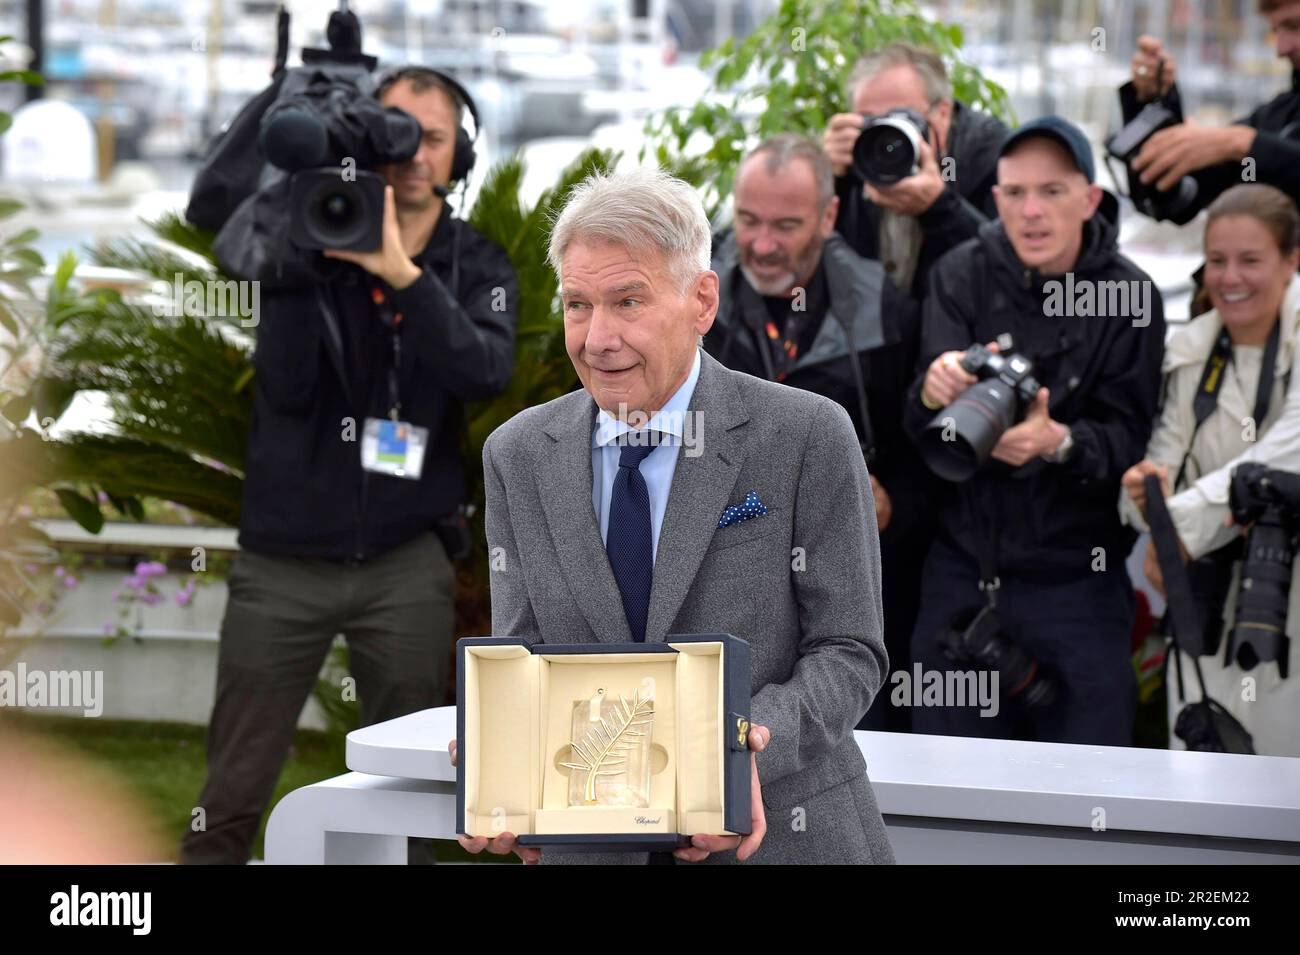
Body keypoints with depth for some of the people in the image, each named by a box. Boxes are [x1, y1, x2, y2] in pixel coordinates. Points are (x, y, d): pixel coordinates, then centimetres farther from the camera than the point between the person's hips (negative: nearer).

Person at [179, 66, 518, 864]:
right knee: (233, 796, -1)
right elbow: (285, 388, -11)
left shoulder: (479, 267, 3)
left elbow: (486, 371, -17)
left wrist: (402, 273, -28)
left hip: (406, 564, 1)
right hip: (284, 557, -1)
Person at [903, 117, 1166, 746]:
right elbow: (919, 428, -8)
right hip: (963, 568, 2)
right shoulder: (963, 275, 0)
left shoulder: (1128, 294, -5)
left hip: (1076, 573, -2)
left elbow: (1129, 436, -9)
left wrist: (1060, 441, -30)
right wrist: (933, 392, -32)